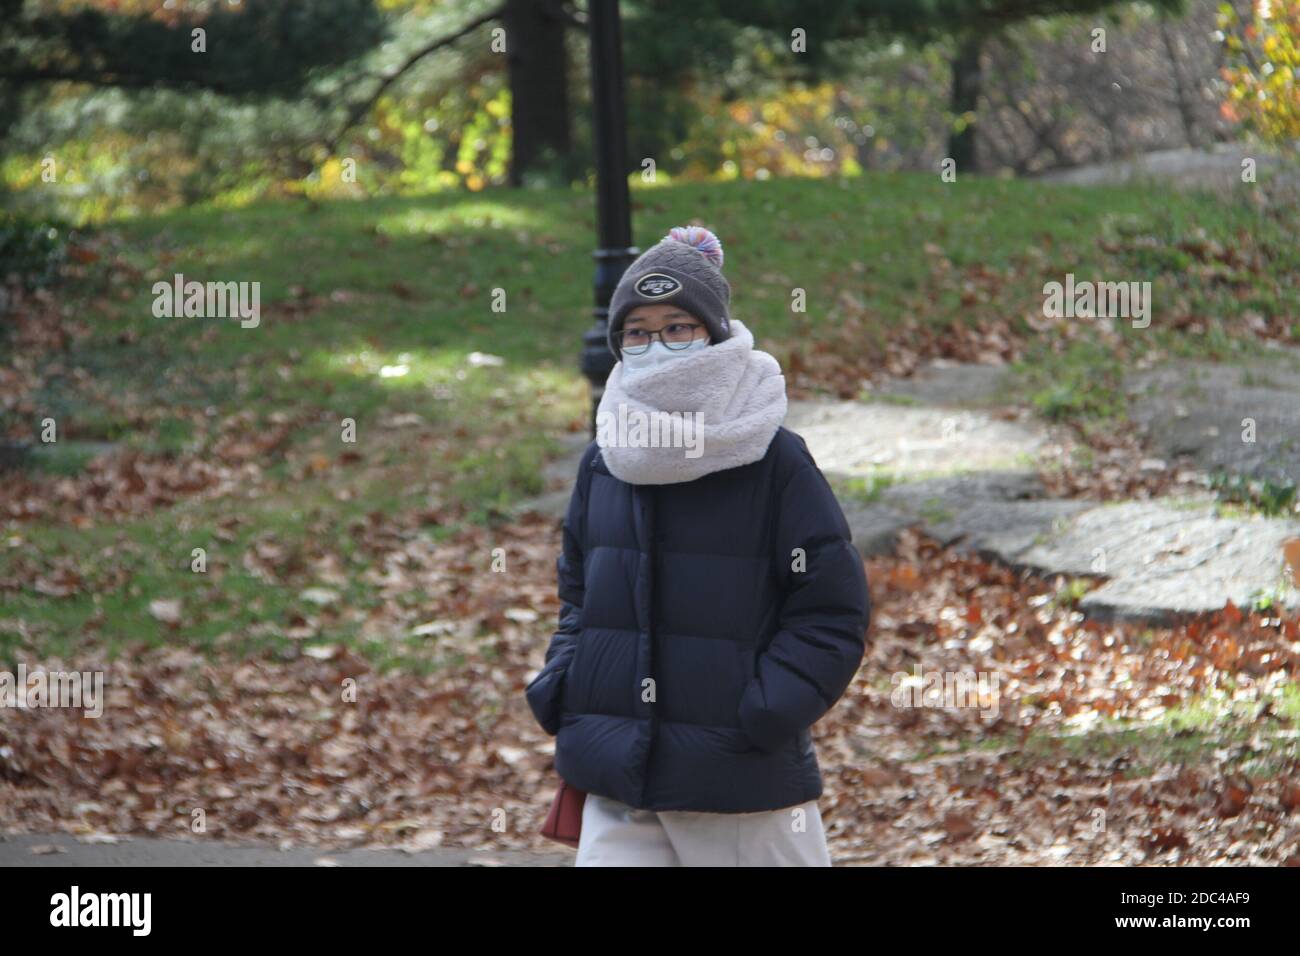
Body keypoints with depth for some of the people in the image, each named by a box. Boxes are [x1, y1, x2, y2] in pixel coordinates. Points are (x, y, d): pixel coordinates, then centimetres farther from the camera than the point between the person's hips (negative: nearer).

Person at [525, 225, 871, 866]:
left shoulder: (775, 462, -7)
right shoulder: (604, 463, 8)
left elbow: (834, 614, -6)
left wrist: (761, 716, -16)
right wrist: (557, 692, 5)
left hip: (744, 786, -4)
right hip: (616, 782, 4)